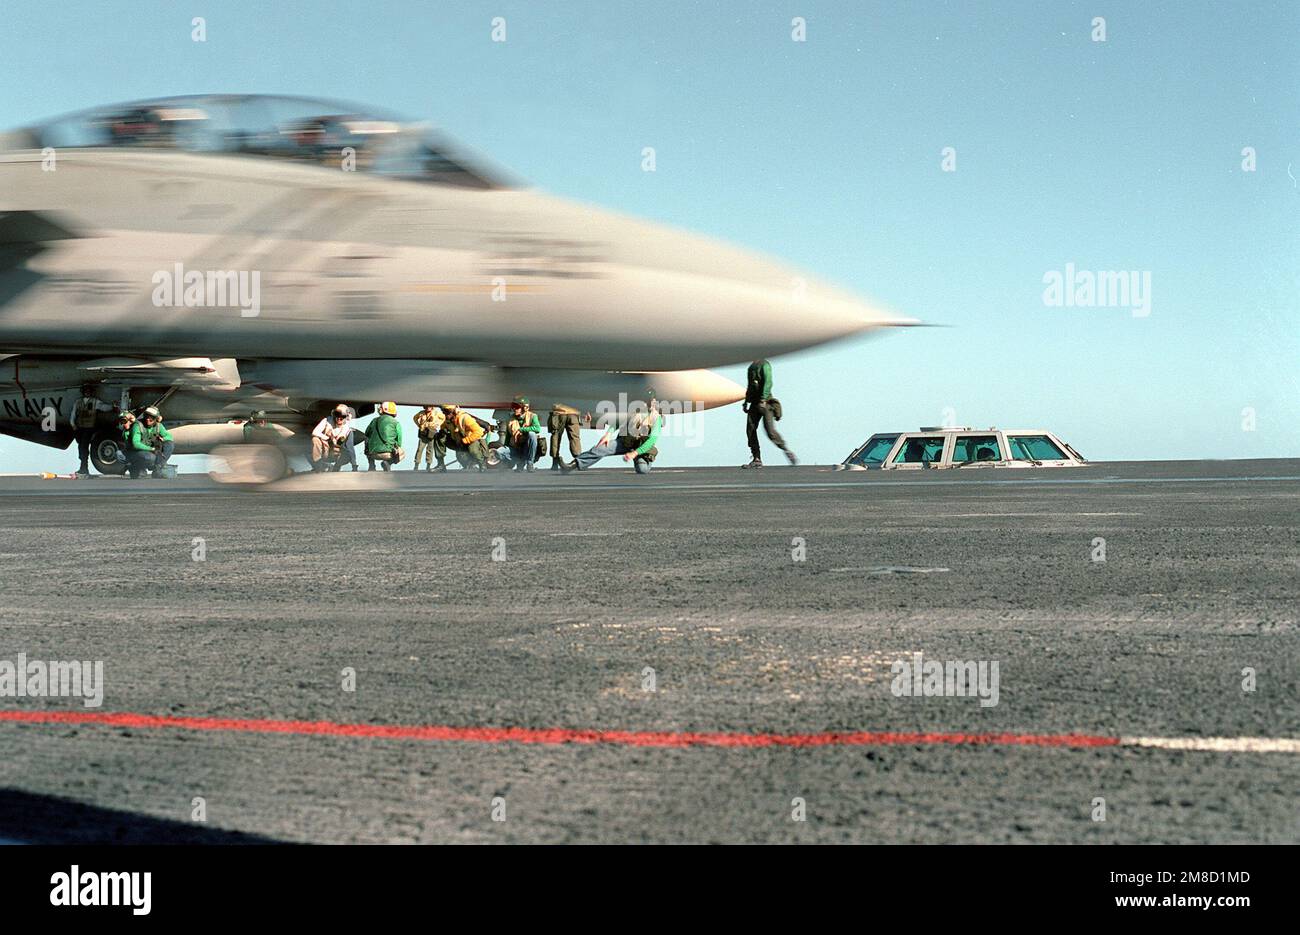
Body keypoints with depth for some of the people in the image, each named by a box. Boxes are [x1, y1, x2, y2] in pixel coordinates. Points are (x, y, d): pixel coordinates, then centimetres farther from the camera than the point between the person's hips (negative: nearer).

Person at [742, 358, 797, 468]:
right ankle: (756, 459, -1)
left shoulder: (764, 365, -5)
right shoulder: (751, 367, 21)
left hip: (765, 402, -8)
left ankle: (786, 451, -1)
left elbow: (768, 383, -17)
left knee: (770, 430, -16)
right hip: (754, 403, 8)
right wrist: (746, 402, 26)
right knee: (750, 429, -3)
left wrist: (763, 399, -27)